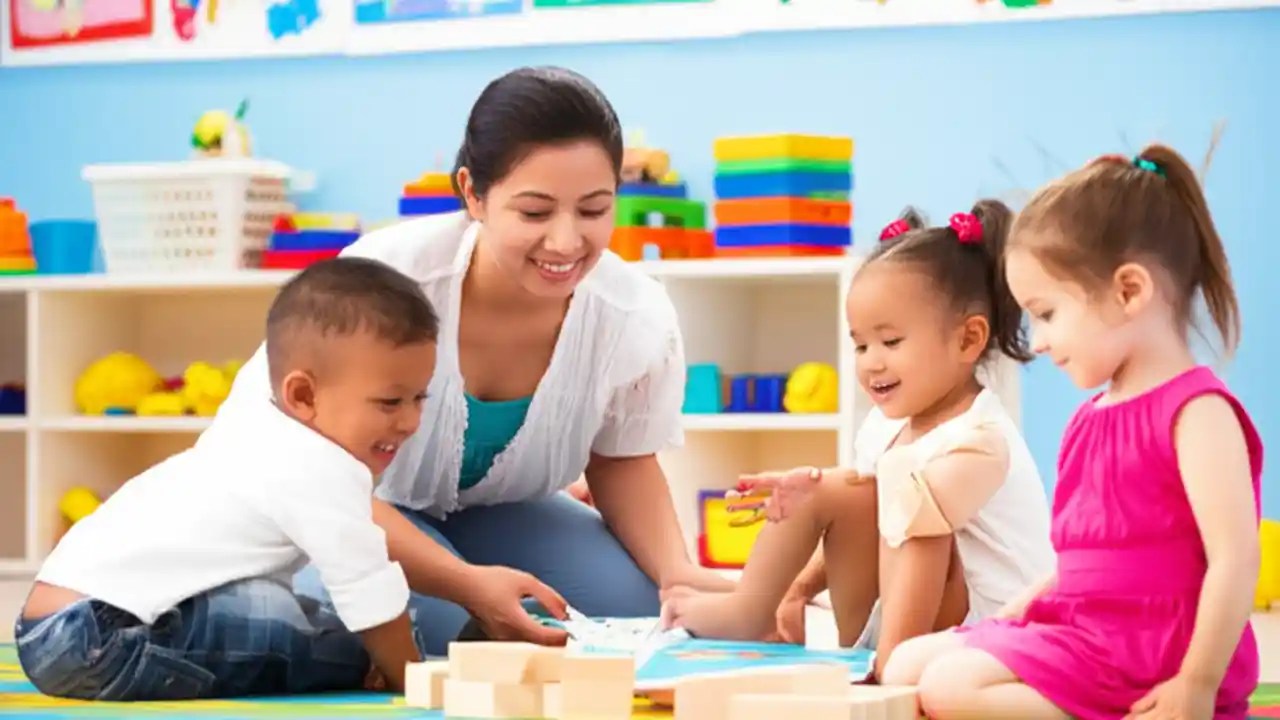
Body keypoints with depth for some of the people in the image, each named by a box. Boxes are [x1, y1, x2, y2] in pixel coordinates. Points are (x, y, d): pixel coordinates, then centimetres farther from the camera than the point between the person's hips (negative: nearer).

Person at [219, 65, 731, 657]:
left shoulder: (638, 317, -20)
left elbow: (621, 463, 1)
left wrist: (677, 574, -19)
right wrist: (467, 584, -40)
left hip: (483, 510, 5)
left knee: (643, 612, -15)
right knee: (441, 626, -32)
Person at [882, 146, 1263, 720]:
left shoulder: (1196, 412, -13)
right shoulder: (1093, 417, 16)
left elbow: (1235, 559, -19)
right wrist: (1017, 611, 12)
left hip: (1144, 655, -10)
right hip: (1079, 629, 10)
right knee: (907, 666, 7)